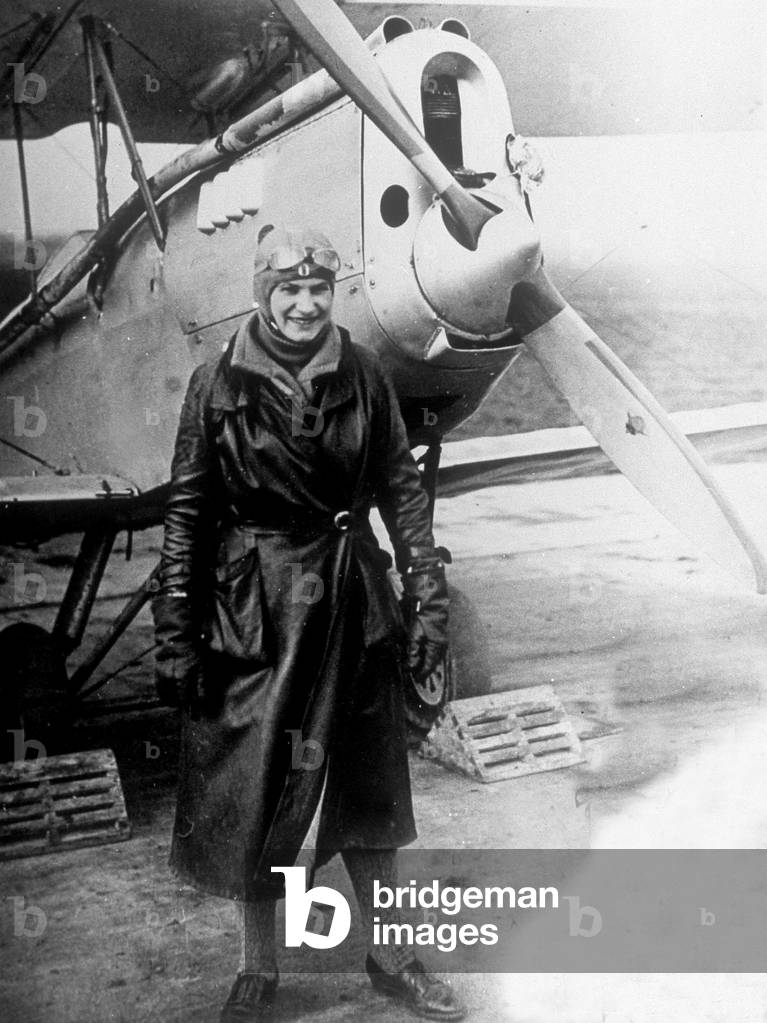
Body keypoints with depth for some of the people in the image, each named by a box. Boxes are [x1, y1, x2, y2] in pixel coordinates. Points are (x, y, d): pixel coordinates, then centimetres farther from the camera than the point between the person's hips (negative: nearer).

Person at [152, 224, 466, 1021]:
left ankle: (390, 957, 33)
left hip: (353, 604, 2)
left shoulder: (363, 377, -2)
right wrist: (175, 639, -7)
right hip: (253, 612, -2)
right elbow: (186, 516, -5)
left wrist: (429, 602, -2)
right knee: (254, 792, 9)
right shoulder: (218, 386, -7)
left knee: (366, 785, 14)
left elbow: (401, 492, 2)